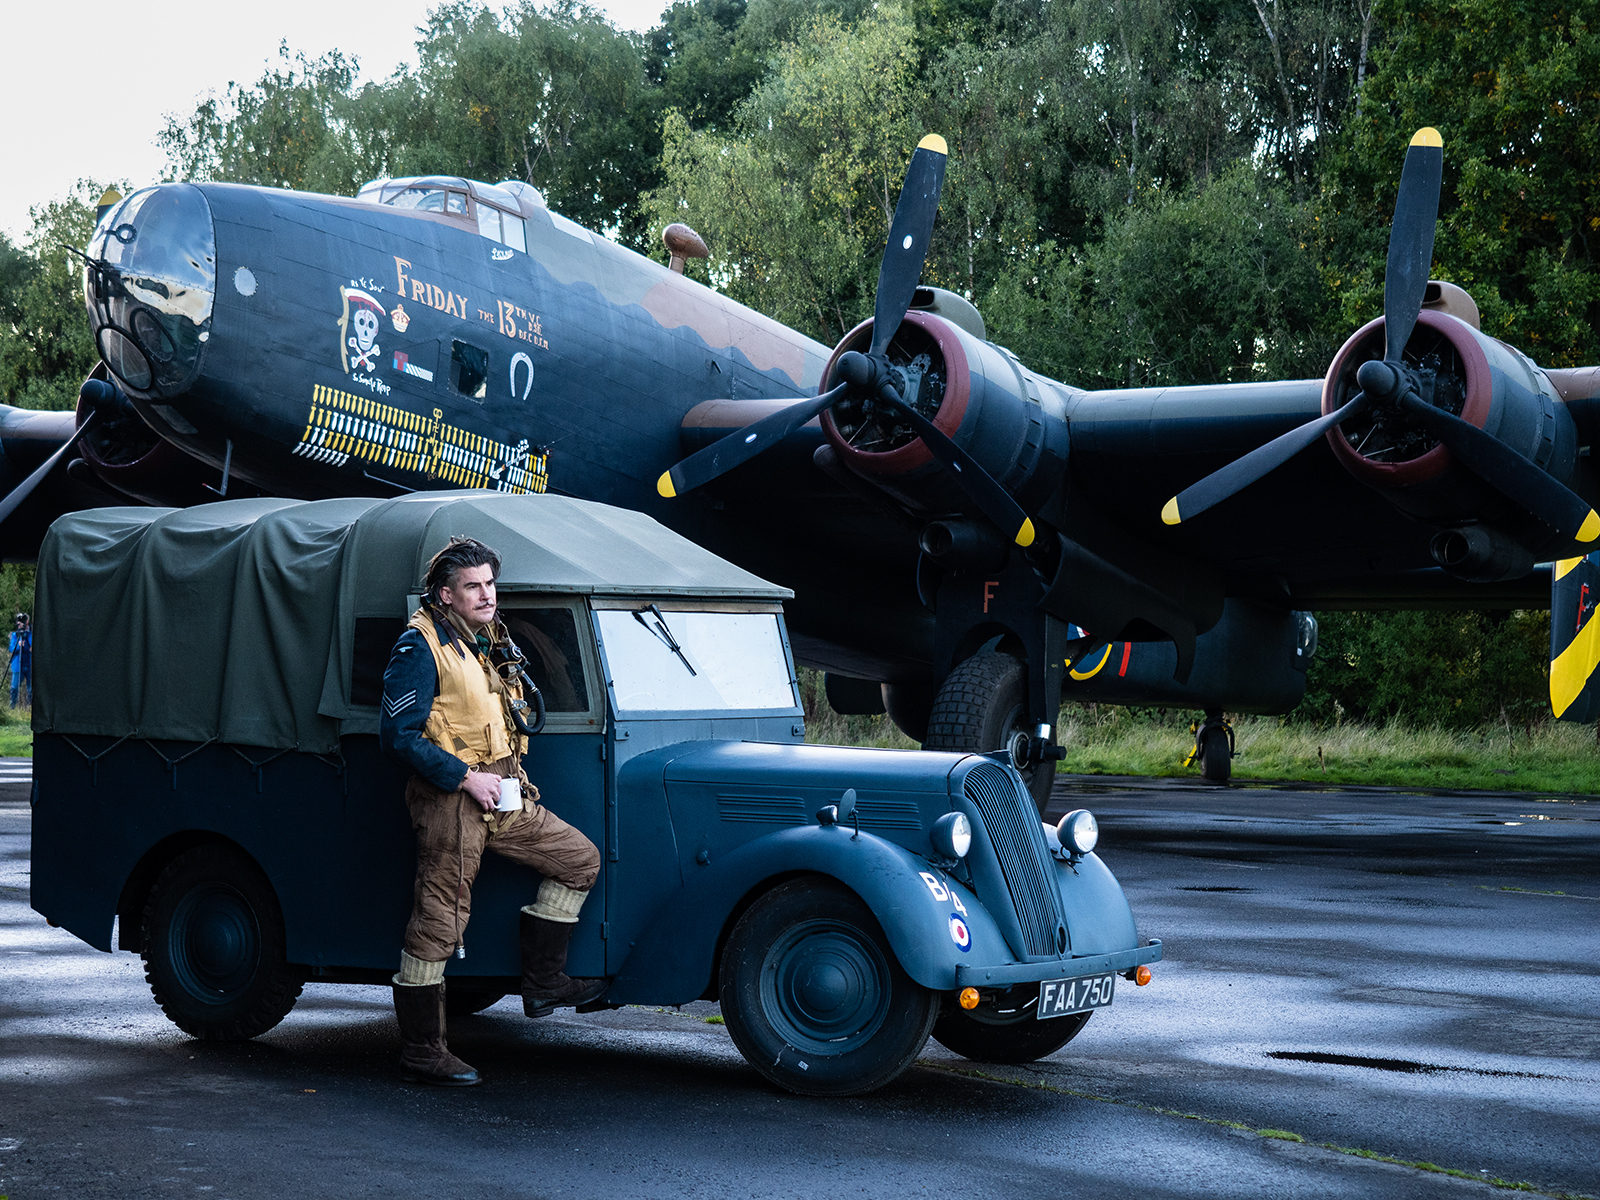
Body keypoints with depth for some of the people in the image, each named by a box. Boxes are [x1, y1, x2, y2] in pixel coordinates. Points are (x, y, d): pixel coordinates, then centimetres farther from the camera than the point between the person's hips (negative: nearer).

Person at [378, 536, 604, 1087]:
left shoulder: (489, 641, 15)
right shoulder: (421, 646, -12)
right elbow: (397, 733, -18)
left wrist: (513, 774, 14)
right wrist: (466, 777, -19)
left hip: (499, 797, 9)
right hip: (449, 798, -9)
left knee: (579, 858, 8)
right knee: (438, 922, -5)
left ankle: (542, 981, 15)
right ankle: (421, 1053, 3)